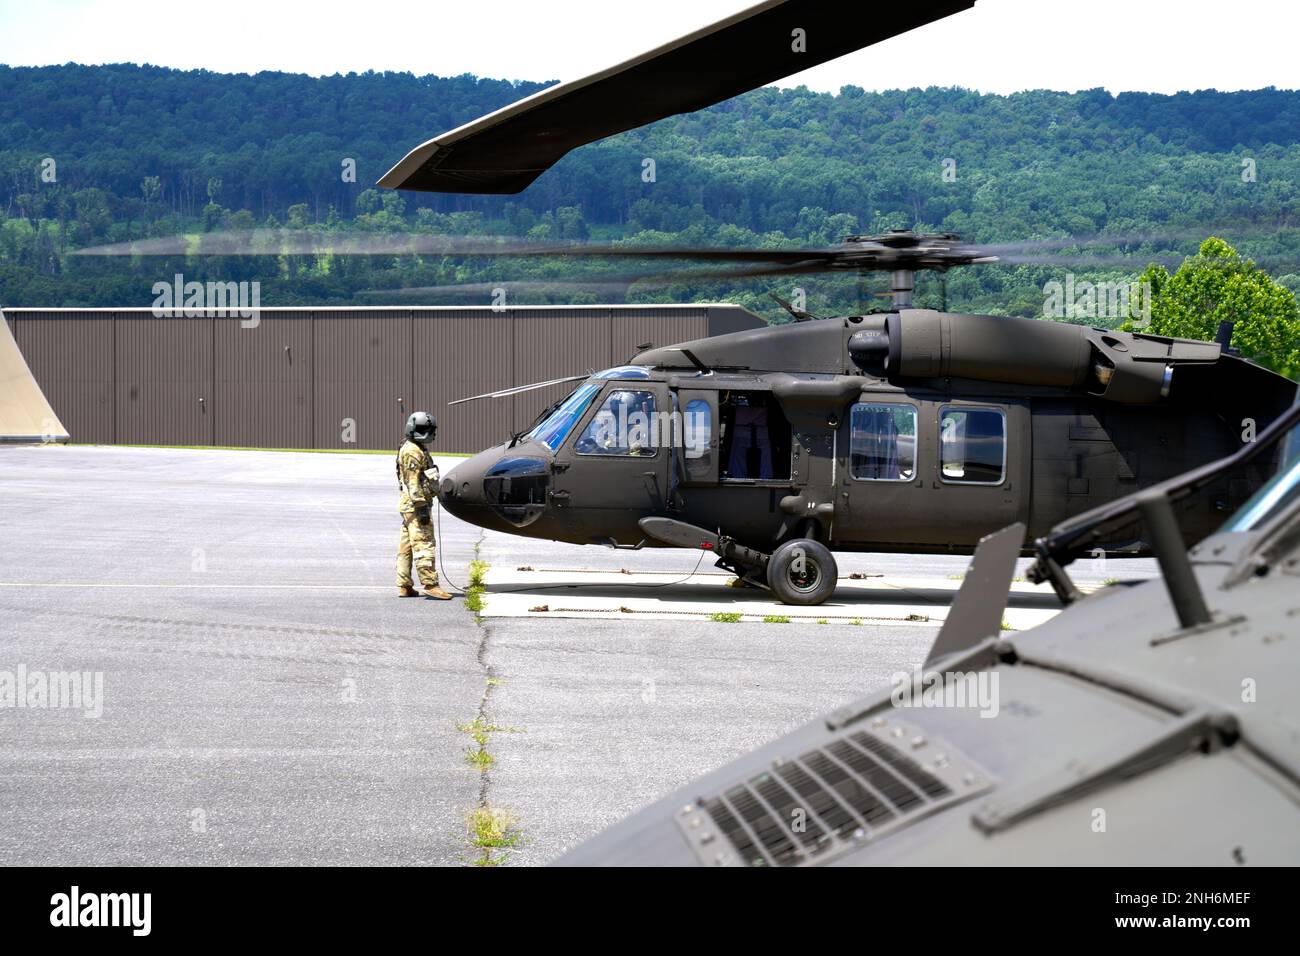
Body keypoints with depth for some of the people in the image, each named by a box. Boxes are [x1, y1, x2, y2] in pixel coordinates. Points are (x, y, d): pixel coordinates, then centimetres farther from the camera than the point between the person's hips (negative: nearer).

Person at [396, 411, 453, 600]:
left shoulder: (419, 450, 20)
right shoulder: (412, 452, -12)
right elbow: (413, 482, -19)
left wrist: (423, 505, 26)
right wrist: (421, 507, -23)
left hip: (410, 506, 10)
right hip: (415, 505, -10)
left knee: (406, 547, 9)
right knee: (424, 543, -11)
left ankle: (404, 586, 11)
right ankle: (430, 584, -13)